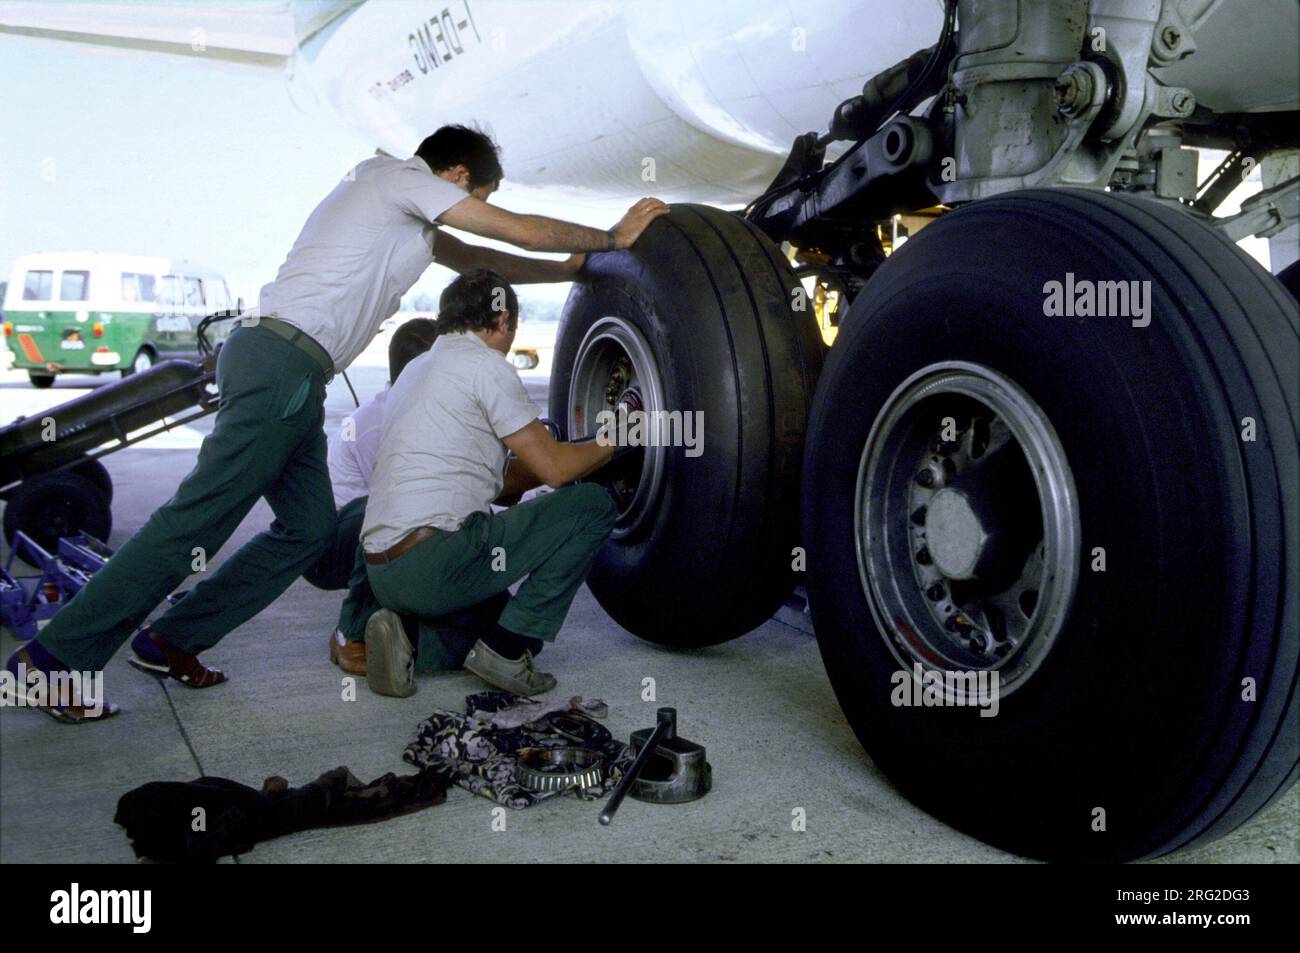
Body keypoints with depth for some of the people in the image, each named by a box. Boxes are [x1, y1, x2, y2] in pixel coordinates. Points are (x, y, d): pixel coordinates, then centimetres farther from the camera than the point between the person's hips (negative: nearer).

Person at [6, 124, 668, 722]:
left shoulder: (405, 212, 29)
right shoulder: (403, 179, 1)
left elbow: (477, 261, 35)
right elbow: (522, 231, 0)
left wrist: (569, 269, 34)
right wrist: (612, 238, 12)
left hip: (289, 374, 10)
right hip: (284, 360, -10)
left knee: (310, 528, 8)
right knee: (197, 518, -11)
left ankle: (170, 641, 14)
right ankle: (57, 656, -5)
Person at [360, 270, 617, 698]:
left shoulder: (418, 368, 24)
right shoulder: (485, 363, -4)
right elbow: (553, 467, -4)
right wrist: (611, 443, 15)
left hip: (382, 573, 9)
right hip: (436, 563, -9)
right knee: (592, 504, -2)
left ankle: (409, 631, 6)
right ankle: (504, 647, -4)